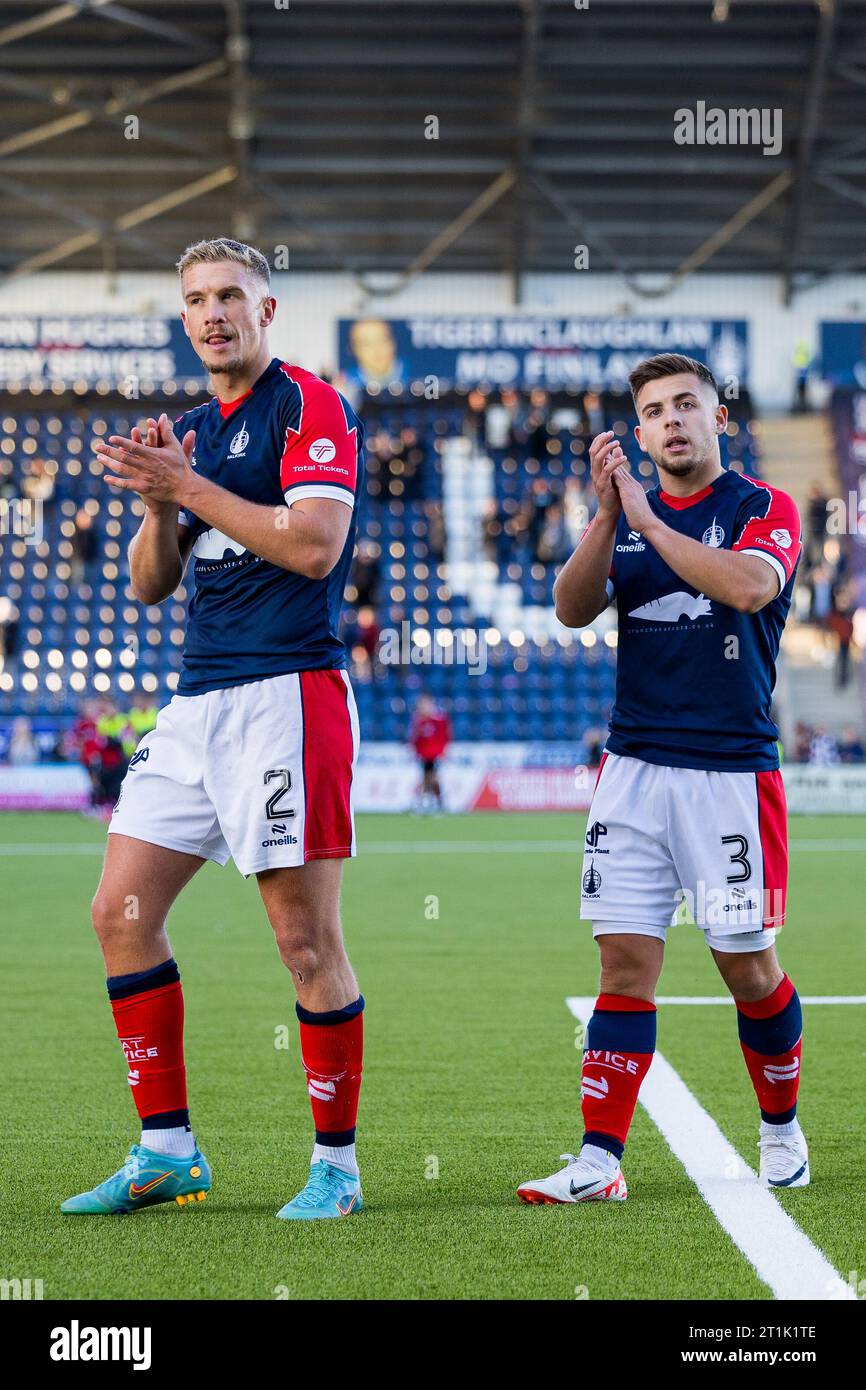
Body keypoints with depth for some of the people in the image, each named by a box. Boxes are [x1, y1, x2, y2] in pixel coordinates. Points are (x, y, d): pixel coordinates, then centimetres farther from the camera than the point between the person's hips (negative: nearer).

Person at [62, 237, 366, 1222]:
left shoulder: (309, 404, -4)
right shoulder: (190, 431, 19)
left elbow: (314, 545, -17)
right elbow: (149, 584, 18)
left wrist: (189, 488, -14)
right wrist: (160, 503, -1)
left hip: (288, 693, -8)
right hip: (196, 702, 8)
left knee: (306, 938, -6)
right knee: (121, 914, 5)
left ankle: (337, 1163, 6)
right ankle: (167, 1151, 12)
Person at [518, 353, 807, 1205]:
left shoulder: (763, 508, 0)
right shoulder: (626, 515, 13)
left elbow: (748, 586, -20)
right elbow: (572, 610, -1)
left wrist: (647, 519, -17)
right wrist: (607, 513, -14)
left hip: (731, 772, -3)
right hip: (634, 771, 3)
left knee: (748, 968, 2)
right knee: (625, 962, -3)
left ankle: (781, 1130, 24)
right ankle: (599, 1160, -4)